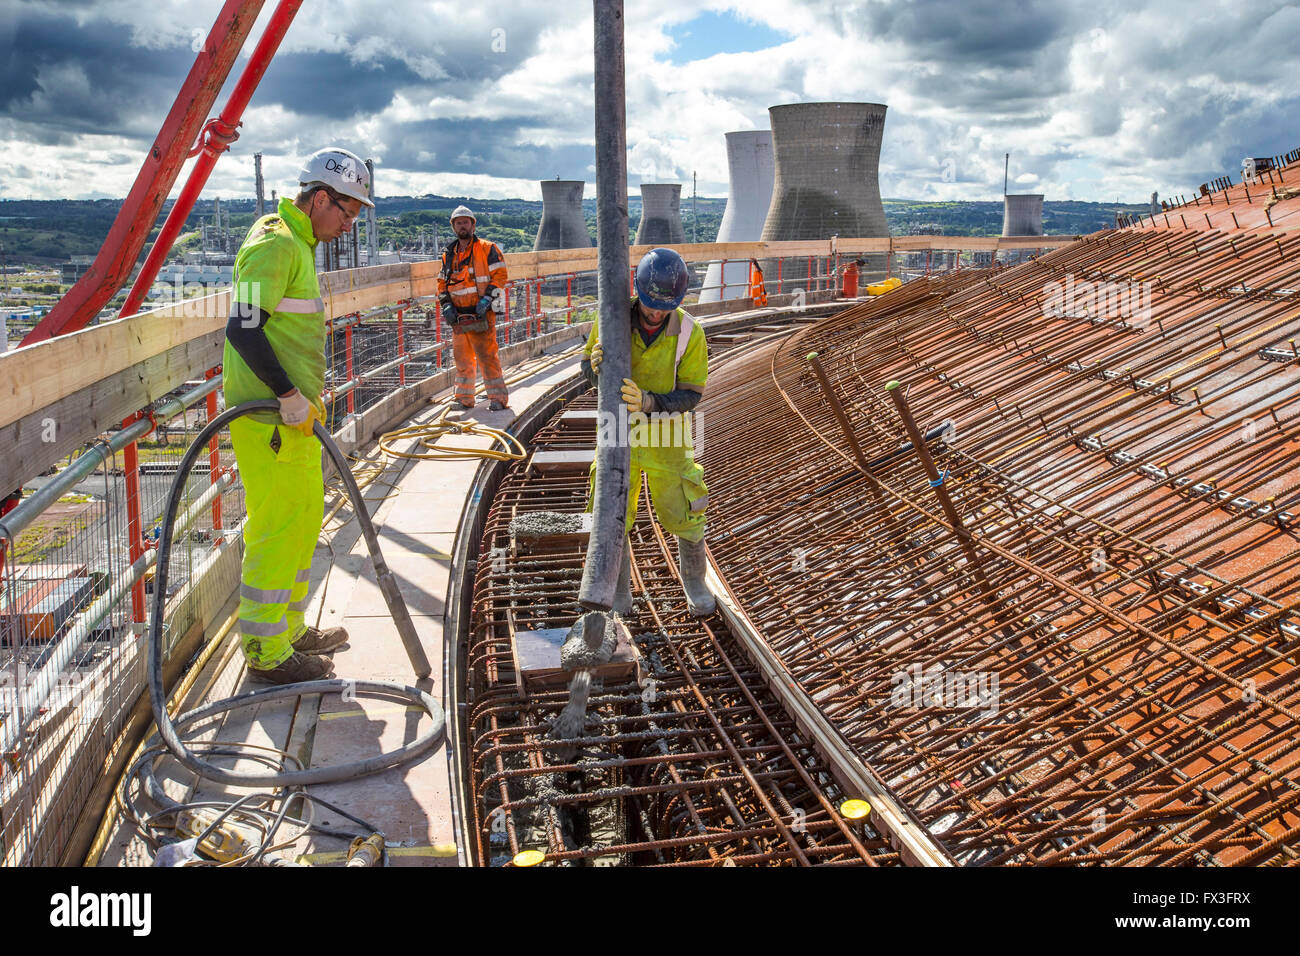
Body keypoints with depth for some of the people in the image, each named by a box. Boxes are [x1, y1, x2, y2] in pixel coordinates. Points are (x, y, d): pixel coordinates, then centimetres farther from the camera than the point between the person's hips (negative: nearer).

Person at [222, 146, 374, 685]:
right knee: (277, 528, -4)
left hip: (292, 413, 10)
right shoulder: (274, 244, -15)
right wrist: (289, 396, -23)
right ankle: (266, 653, 8)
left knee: (305, 518, 17)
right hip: (269, 418, -10)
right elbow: (244, 329, -23)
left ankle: (290, 629, 31)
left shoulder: (298, 243, 17)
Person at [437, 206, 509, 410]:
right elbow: (442, 282, 22)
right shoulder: (448, 255, 16)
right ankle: (464, 398, 17)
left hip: (481, 314, -5)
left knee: (488, 356, -8)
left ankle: (498, 397, -3)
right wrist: (446, 305, 6)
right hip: (458, 315, 6)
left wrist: (487, 298, -15)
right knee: (462, 357, 8)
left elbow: (500, 275, -5)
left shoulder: (487, 249, 0)